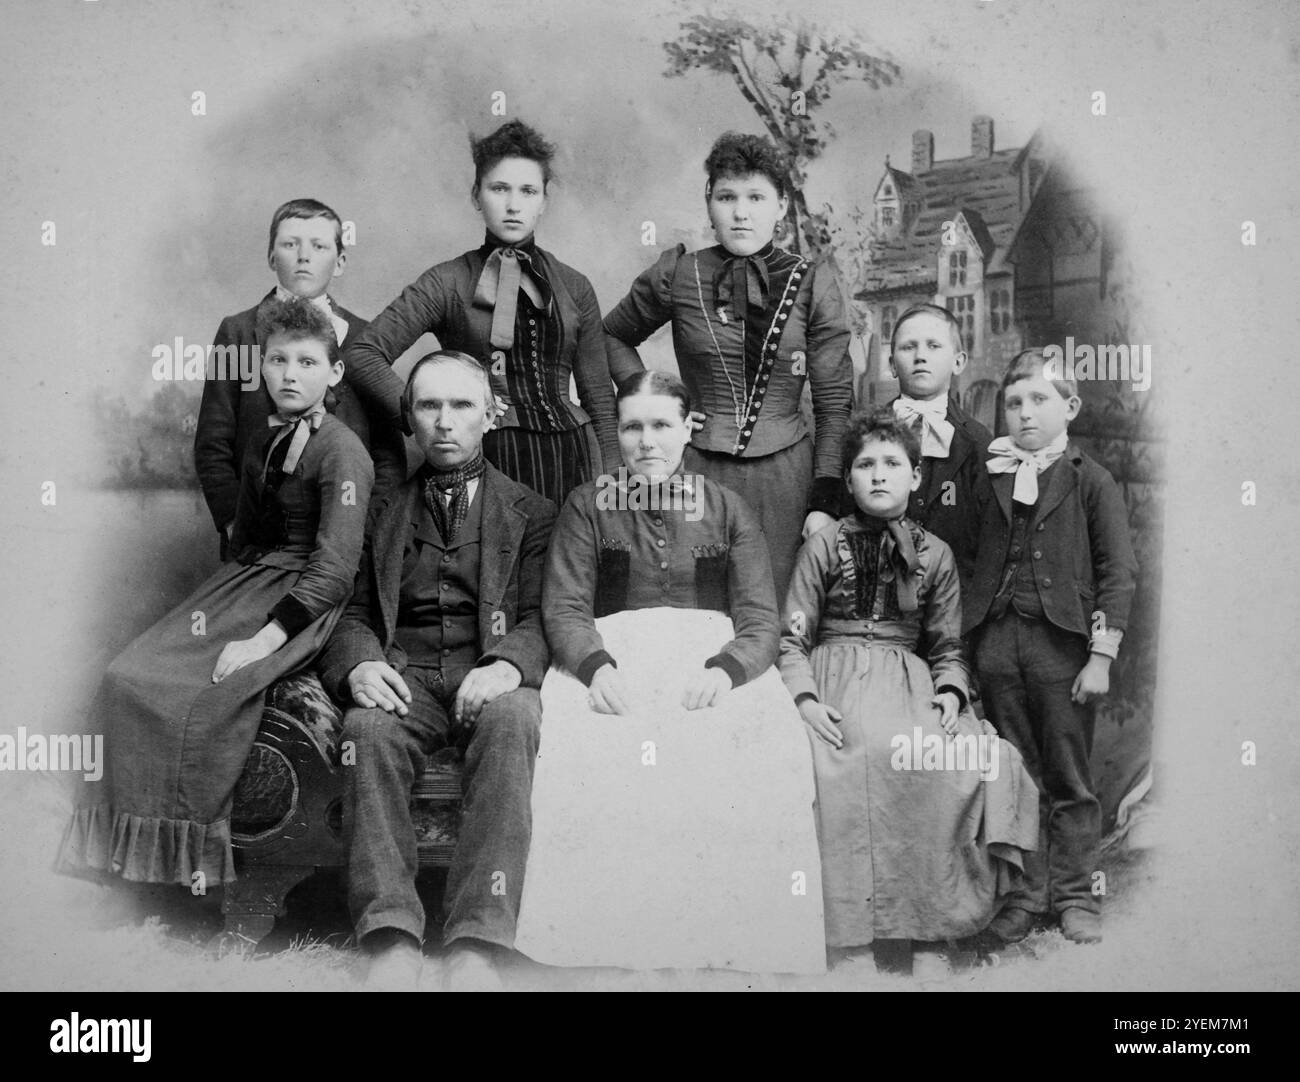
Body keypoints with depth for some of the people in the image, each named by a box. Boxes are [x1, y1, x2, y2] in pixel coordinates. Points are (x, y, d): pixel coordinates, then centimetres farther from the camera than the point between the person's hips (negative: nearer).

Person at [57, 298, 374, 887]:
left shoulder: (342, 451, -12)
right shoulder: (262, 444, 14)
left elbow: (334, 570, -20)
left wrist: (262, 640, -25)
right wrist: (221, 599, 7)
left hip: (305, 601, -8)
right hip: (245, 580, 8)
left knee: (203, 701, -27)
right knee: (129, 678, -11)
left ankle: (196, 861, -9)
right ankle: (136, 850, -2)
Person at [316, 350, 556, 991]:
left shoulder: (531, 514, 17)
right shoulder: (383, 512, 23)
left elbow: (542, 615, 5)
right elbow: (354, 613, 15)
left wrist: (509, 664, -19)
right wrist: (359, 665, -10)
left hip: (491, 678, -1)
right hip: (405, 677, 2)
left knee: (512, 718, -36)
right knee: (369, 728, -33)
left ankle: (475, 949, -43)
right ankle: (391, 943, -39)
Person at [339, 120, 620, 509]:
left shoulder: (574, 287, 13)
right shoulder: (448, 283, 3)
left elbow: (599, 396, 14)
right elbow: (365, 353, -3)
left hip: (572, 460, 3)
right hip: (491, 459, -3)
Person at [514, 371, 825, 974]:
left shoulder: (726, 510, 16)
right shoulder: (588, 506, 15)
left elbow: (760, 621, 6)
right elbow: (564, 608, 4)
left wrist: (725, 670, -17)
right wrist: (597, 667, -18)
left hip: (713, 659, 0)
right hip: (610, 656, 0)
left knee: (757, 758, -33)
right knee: (591, 755, -35)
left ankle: (735, 939, -26)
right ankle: (597, 936, -29)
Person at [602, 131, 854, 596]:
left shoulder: (812, 284, 2)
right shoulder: (677, 277, 3)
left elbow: (835, 403, 2)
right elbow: (613, 336, 21)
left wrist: (825, 501, -5)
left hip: (785, 476, 0)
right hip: (697, 470, 0)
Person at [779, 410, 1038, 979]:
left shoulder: (934, 554, 16)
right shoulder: (823, 545, 10)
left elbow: (947, 648, 18)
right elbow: (792, 638, 5)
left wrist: (950, 692, -4)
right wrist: (805, 697, -13)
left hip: (909, 682, 2)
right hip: (835, 679, -2)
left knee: (974, 762, -28)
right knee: (864, 759, -35)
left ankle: (926, 933, -22)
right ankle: (857, 930, -25)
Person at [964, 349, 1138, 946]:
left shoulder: (1090, 481, 1)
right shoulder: (991, 477, 9)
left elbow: (1119, 571, -2)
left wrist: (1101, 655, -8)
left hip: (1062, 642, -3)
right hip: (998, 643, 3)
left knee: (1070, 783, 4)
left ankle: (1075, 897, 16)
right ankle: (1025, 896, 18)